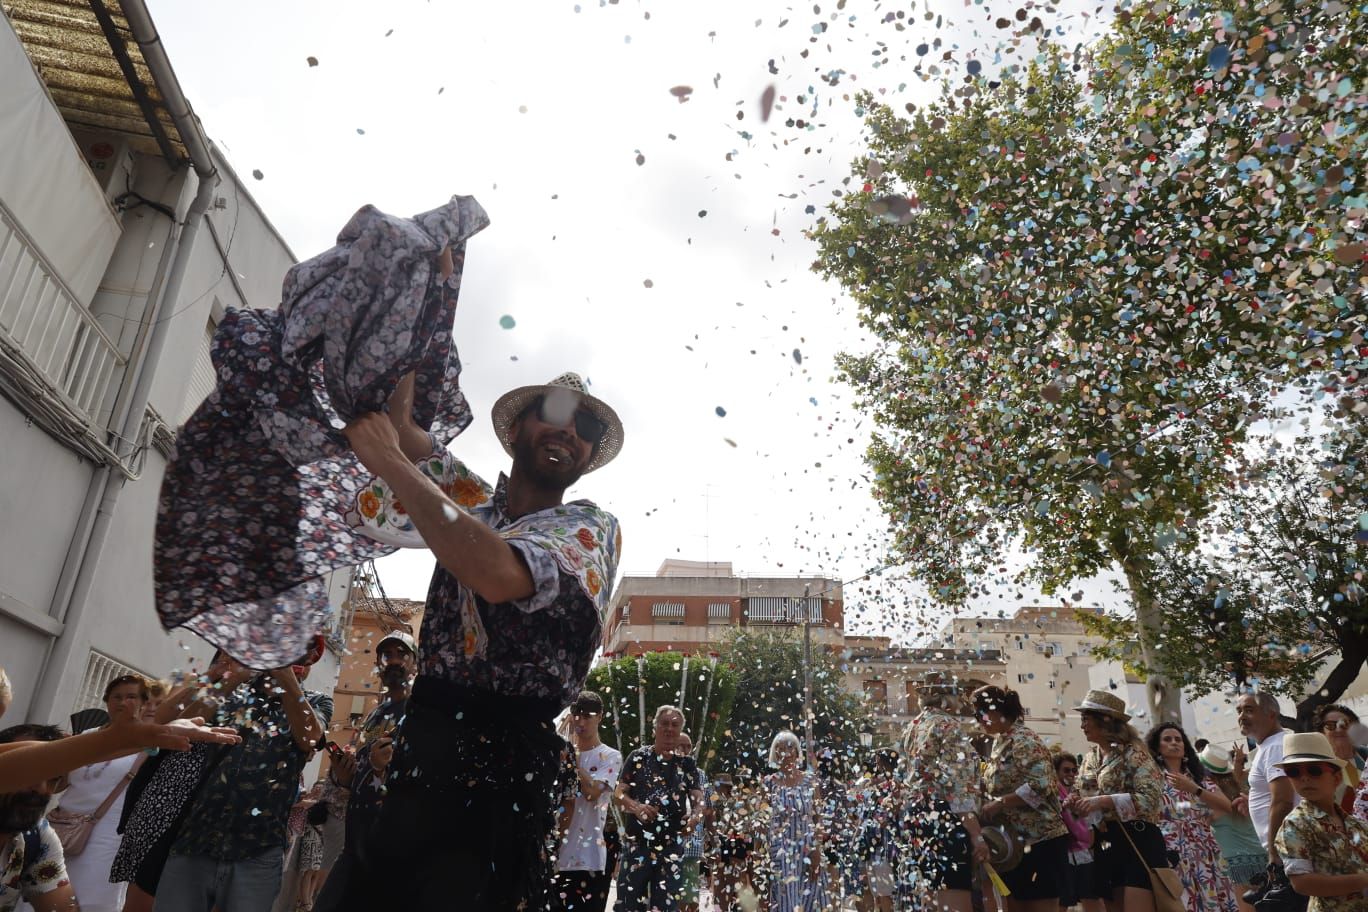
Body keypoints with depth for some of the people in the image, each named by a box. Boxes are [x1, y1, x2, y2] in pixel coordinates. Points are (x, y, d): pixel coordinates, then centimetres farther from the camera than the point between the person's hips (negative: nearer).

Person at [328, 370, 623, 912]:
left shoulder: (592, 528, -5)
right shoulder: (473, 505, 14)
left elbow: (500, 575, -24)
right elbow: (398, 423, 14)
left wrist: (390, 461, -16)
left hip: (500, 764, -5)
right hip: (421, 751, 5)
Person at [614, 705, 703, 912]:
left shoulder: (686, 764, 8)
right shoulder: (638, 757, 1)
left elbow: (698, 799, 6)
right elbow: (618, 793, -1)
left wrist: (695, 815, -17)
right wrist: (636, 806, -21)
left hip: (672, 846, 2)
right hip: (637, 843, -2)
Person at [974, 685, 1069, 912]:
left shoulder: (1023, 740, -15)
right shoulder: (1000, 741, 12)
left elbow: (1041, 784, -26)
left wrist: (999, 803, -26)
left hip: (1040, 841, -9)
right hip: (1016, 842, 9)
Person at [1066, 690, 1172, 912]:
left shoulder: (1133, 752, -8)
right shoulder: (1090, 759, 14)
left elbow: (1151, 797, -18)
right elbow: (1089, 801, 21)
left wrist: (1104, 801, -23)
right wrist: (1078, 806, -2)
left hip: (1136, 841, -7)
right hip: (1105, 846, 7)